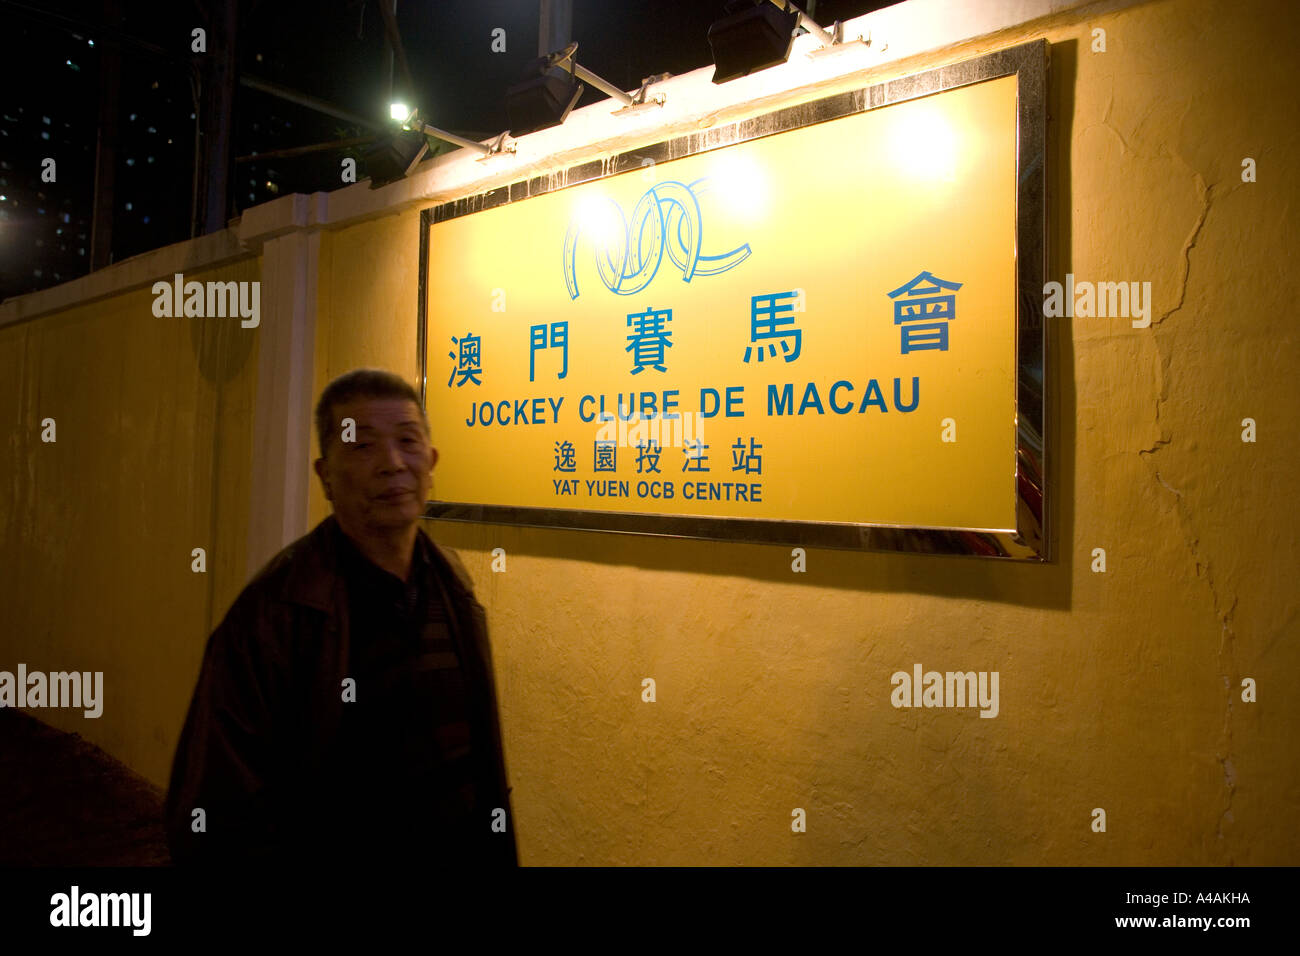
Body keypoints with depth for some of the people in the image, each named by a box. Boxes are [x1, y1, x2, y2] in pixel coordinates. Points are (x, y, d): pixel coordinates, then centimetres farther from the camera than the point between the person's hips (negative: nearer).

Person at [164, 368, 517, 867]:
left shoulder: (451, 581, -4)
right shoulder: (271, 610, -23)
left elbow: (476, 752, 5)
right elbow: (219, 824, -21)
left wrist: (499, 852, 4)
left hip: (464, 847, 5)